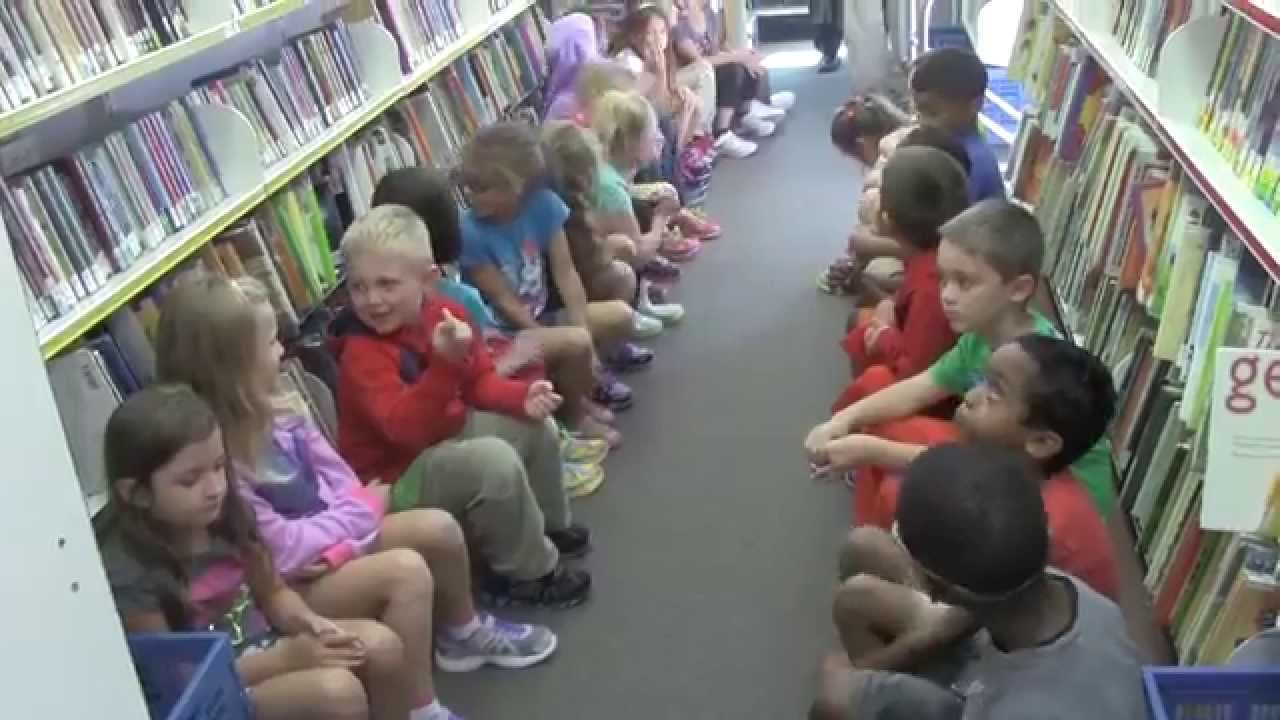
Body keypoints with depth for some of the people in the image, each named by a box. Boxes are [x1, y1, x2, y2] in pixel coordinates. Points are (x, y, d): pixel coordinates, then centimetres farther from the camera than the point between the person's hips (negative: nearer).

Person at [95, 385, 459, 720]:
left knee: (382, 644, -14)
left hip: (263, 644, 7)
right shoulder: (128, 572, -22)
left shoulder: (225, 516, -4)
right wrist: (288, 657, -23)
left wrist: (308, 621, -14)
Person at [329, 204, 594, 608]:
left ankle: (548, 524, 27)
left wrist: (523, 396, -12)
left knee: (534, 425, 4)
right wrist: (445, 362, -51)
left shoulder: (446, 314, -3)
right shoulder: (361, 353, -26)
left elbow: (480, 380, 9)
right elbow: (406, 429, -39)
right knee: (494, 461, -31)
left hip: (450, 433, 9)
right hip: (396, 477, -8)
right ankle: (529, 573, -9)